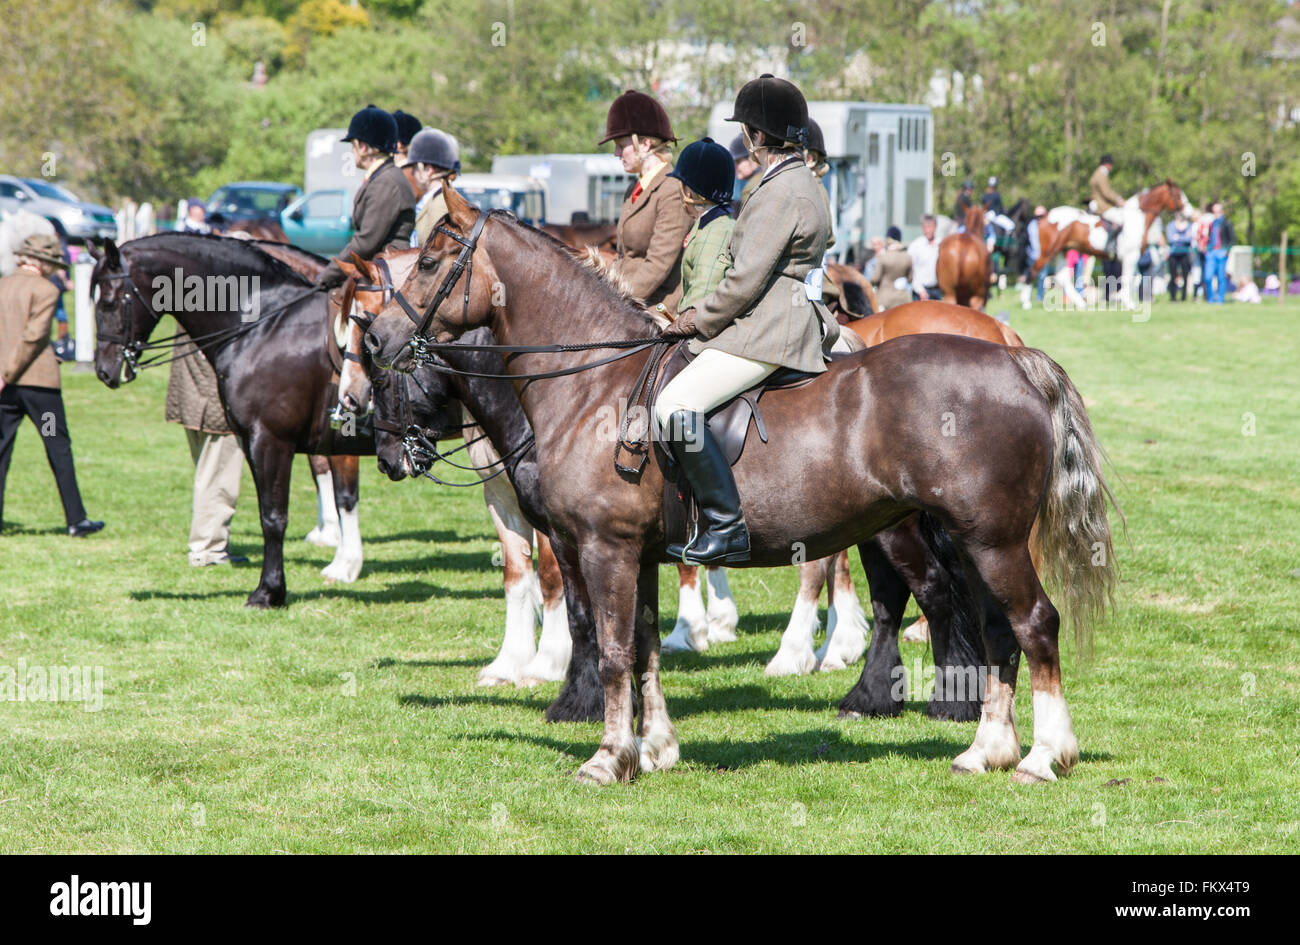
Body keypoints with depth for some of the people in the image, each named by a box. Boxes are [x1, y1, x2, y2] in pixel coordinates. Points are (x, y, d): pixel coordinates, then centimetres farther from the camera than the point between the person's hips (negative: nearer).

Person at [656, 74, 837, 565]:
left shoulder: (780, 194, -16)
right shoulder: (800, 184, 17)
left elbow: (746, 280, -19)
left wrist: (697, 321, -5)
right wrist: (702, 314, 17)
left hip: (768, 331, -11)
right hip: (790, 319, 11)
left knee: (675, 404, -22)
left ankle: (726, 525, -24)